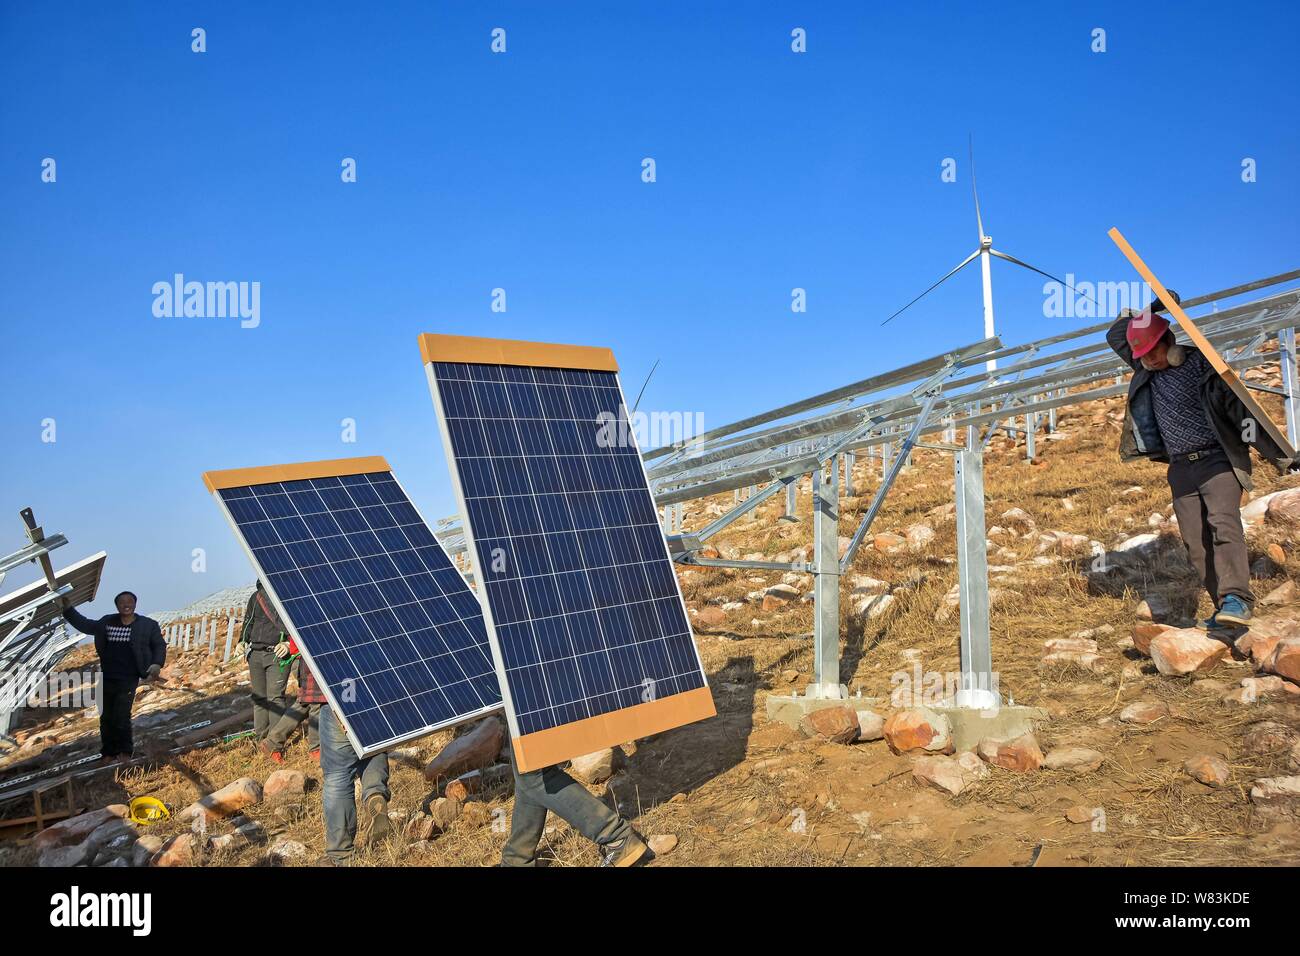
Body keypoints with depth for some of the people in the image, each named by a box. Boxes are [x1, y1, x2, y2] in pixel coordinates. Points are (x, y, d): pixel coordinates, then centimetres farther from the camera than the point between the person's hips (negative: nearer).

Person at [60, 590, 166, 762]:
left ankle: (125, 751, 7)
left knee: (121, 716, -12)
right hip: (106, 679, 4)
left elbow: (159, 645, 2)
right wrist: (67, 609, 11)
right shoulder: (107, 622, 7)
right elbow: (85, 625, 17)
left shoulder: (147, 625, -1)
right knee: (106, 717, 10)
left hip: (128, 679, -4)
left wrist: (157, 664, -13)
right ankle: (109, 752, 24)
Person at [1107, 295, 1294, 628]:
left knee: (1223, 524, -24)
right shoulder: (1145, 369, 9)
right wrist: (1151, 309, 15)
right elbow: (1115, 335, 24)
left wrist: (1277, 454, -8)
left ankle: (1236, 599, -32)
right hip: (1181, 469, 5)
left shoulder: (1203, 366, -9)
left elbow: (1240, 408, -9)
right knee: (1196, 545, -1)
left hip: (1218, 460, -5)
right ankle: (1225, 610, 1)